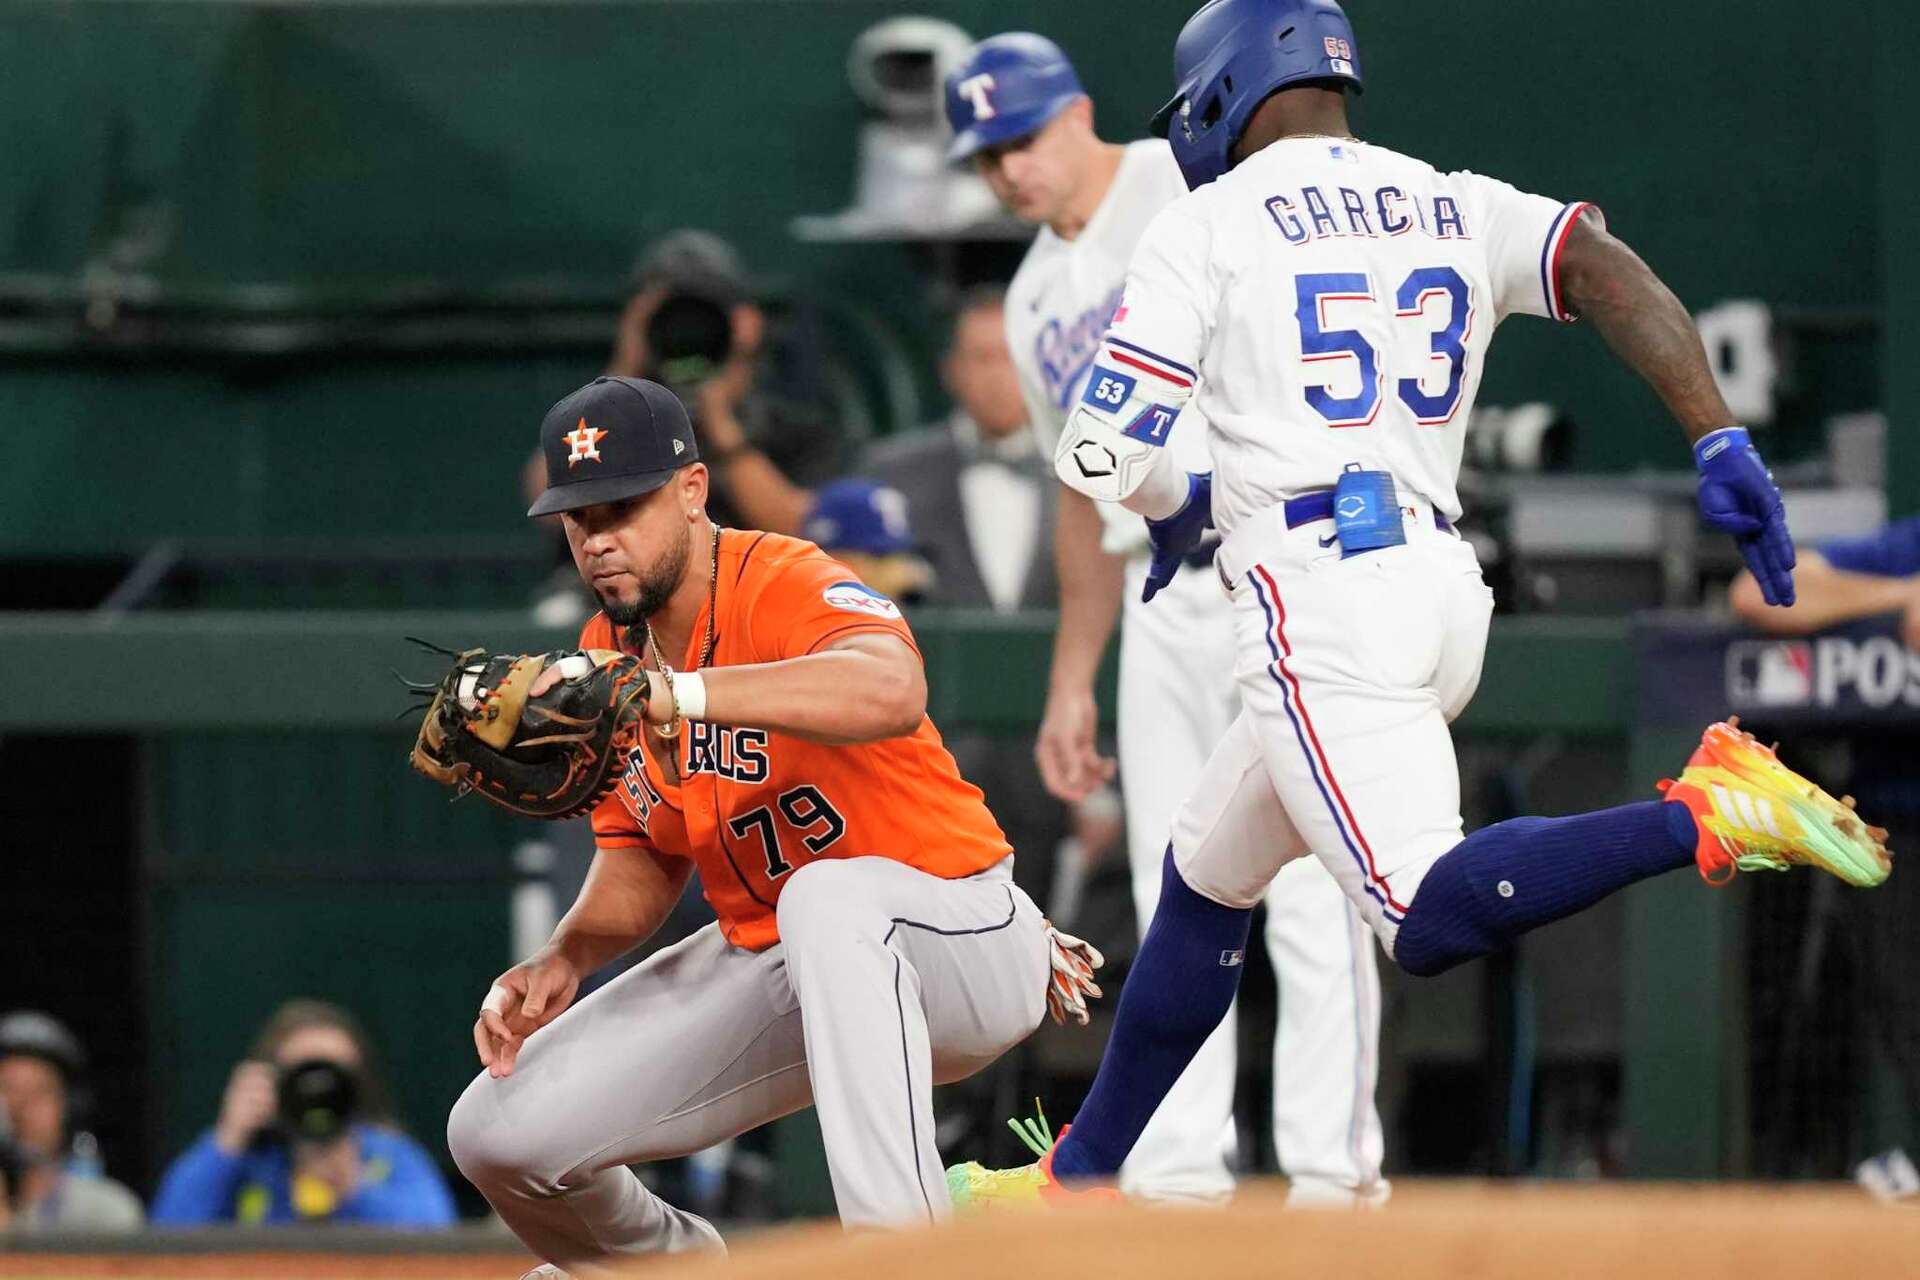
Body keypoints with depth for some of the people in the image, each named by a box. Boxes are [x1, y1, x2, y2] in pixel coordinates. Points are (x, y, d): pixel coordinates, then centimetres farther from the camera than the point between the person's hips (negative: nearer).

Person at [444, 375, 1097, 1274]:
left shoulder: (787, 586, -22)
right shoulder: (604, 659, 2)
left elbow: (893, 692, -46)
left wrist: (673, 693, -54)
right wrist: (565, 958, -7)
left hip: (964, 946, -8)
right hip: (767, 966, 8)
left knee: (826, 895, -43)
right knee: (499, 1133, -1)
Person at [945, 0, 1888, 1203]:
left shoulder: (1207, 226, 2)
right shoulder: (1458, 207, 16)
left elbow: (1103, 450, -2)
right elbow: (1608, 268, -3)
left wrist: (1177, 506, 22)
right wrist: (1724, 448, -10)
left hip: (1319, 597, -8)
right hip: (1443, 594, 8)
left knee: (1433, 915, -21)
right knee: (1206, 878, 23)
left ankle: (1706, 817, -38)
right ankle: (1080, 1178, 30)